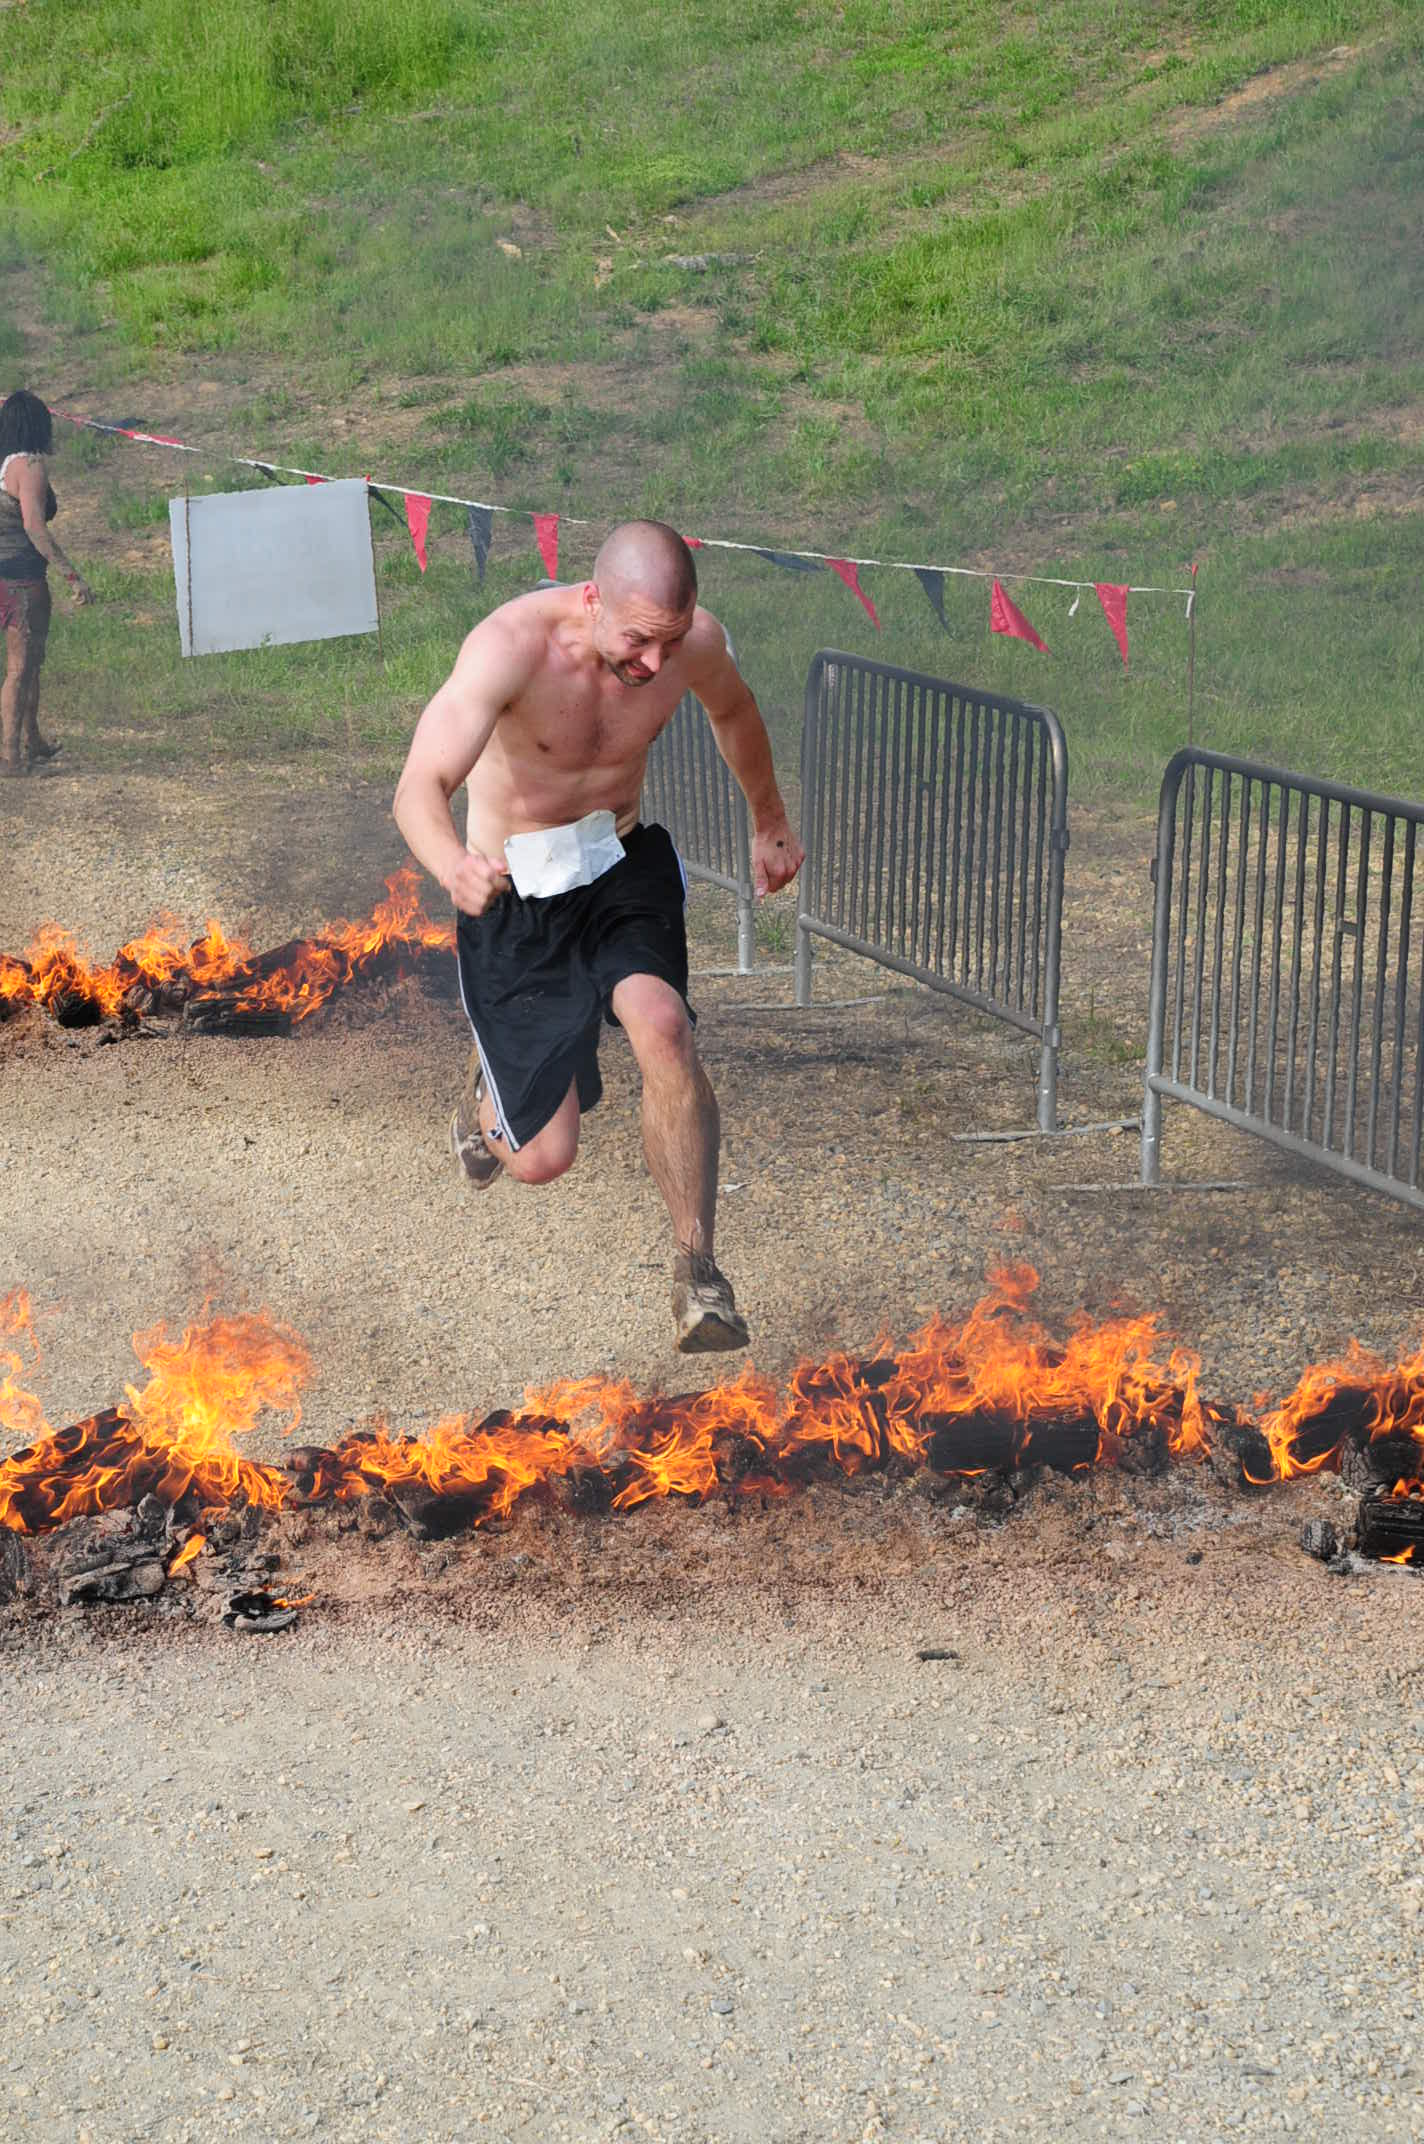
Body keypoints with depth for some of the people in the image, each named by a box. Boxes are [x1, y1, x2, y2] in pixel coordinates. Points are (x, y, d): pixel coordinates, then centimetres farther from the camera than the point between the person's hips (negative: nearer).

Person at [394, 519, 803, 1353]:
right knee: (542, 1160, -3)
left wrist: (771, 823, 27)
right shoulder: (512, 645, -28)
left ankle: (697, 1267, -14)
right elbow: (419, 789, -37)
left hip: (625, 869, 3)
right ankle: (493, 1084, 37)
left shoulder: (694, 639, -14)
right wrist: (455, 867, -59)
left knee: (662, 1025, -30)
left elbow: (733, 710, 12)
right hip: (514, 897, -3)